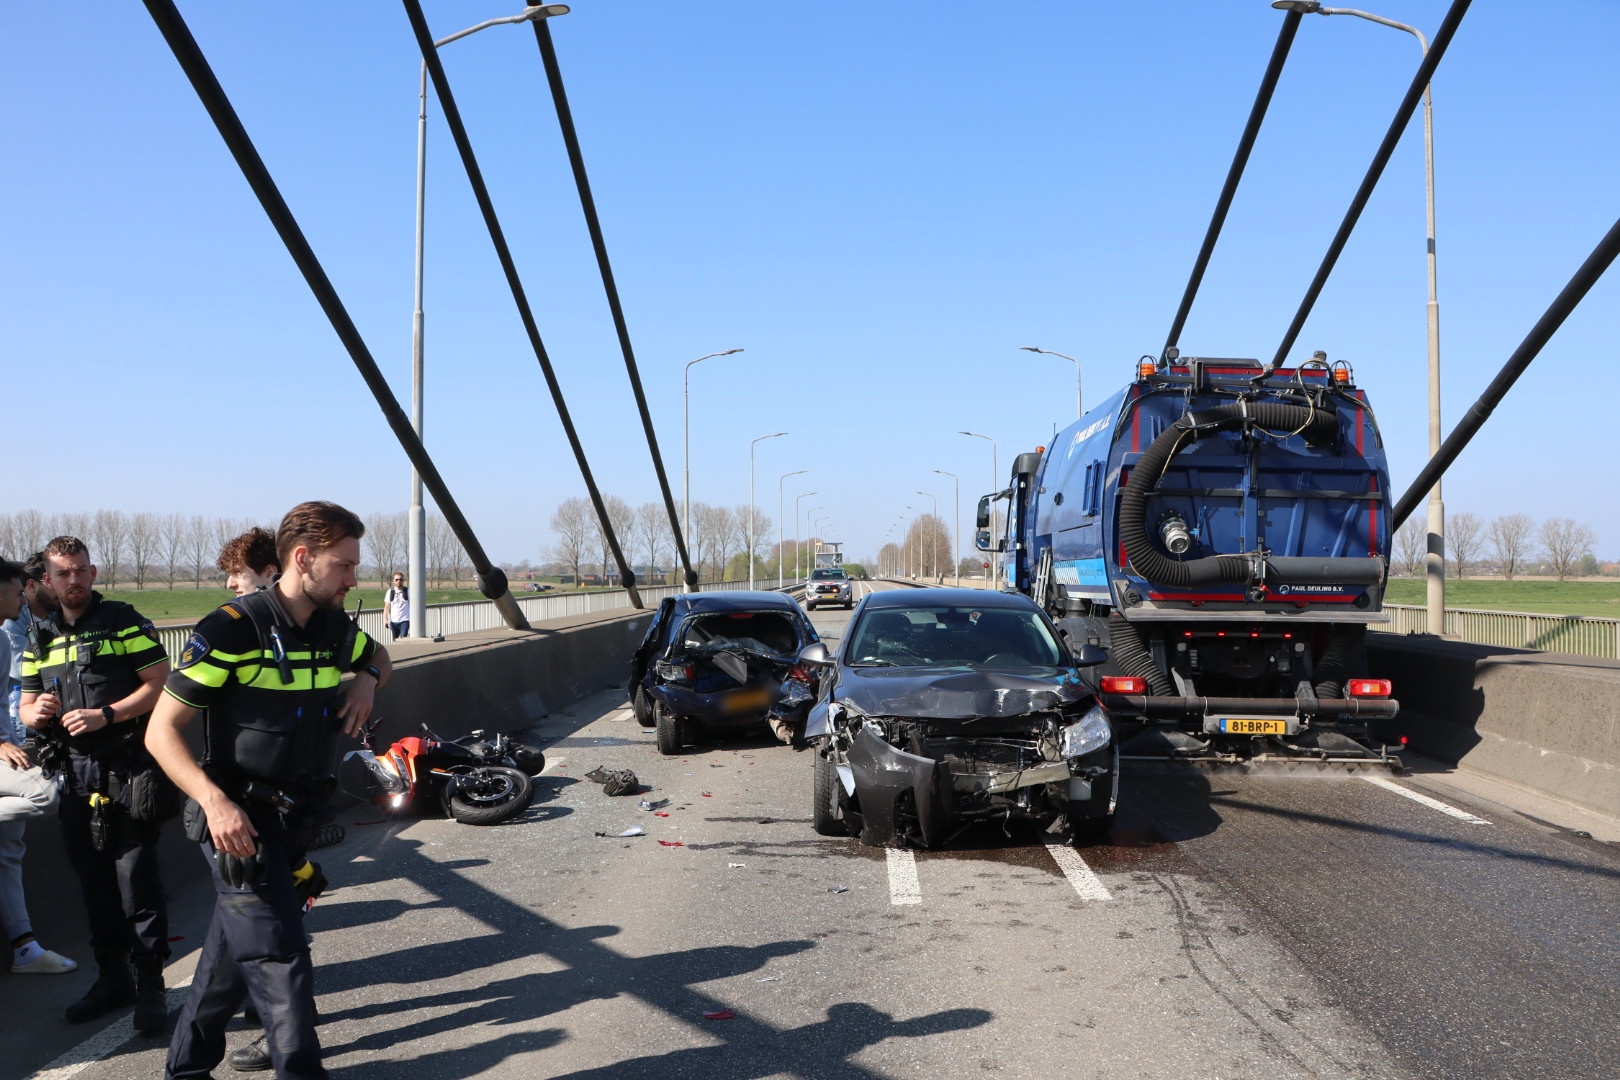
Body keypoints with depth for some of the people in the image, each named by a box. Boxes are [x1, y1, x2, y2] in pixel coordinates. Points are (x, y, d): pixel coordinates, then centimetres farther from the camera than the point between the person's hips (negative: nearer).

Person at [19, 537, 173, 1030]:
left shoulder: (124, 622, -3)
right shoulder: (40, 638, 13)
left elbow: (160, 683, -7)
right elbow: (27, 708, 18)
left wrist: (105, 715, -17)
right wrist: (37, 712, -6)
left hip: (128, 768, -5)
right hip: (75, 772, 6)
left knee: (137, 876, -5)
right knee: (93, 879, 12)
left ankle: (150, 984, 3)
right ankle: (111, 977, 24)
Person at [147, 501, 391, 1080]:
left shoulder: (335, 630, 3)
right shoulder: (232, 629, -17)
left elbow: (378, 656, 28)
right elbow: (162, 731, -15)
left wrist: (366, 679, 3)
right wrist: (215, 802, -27)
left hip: (297, 815, 7)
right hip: (240, 819, -7)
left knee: (234, 949, 19)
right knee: (280, 956, -9)